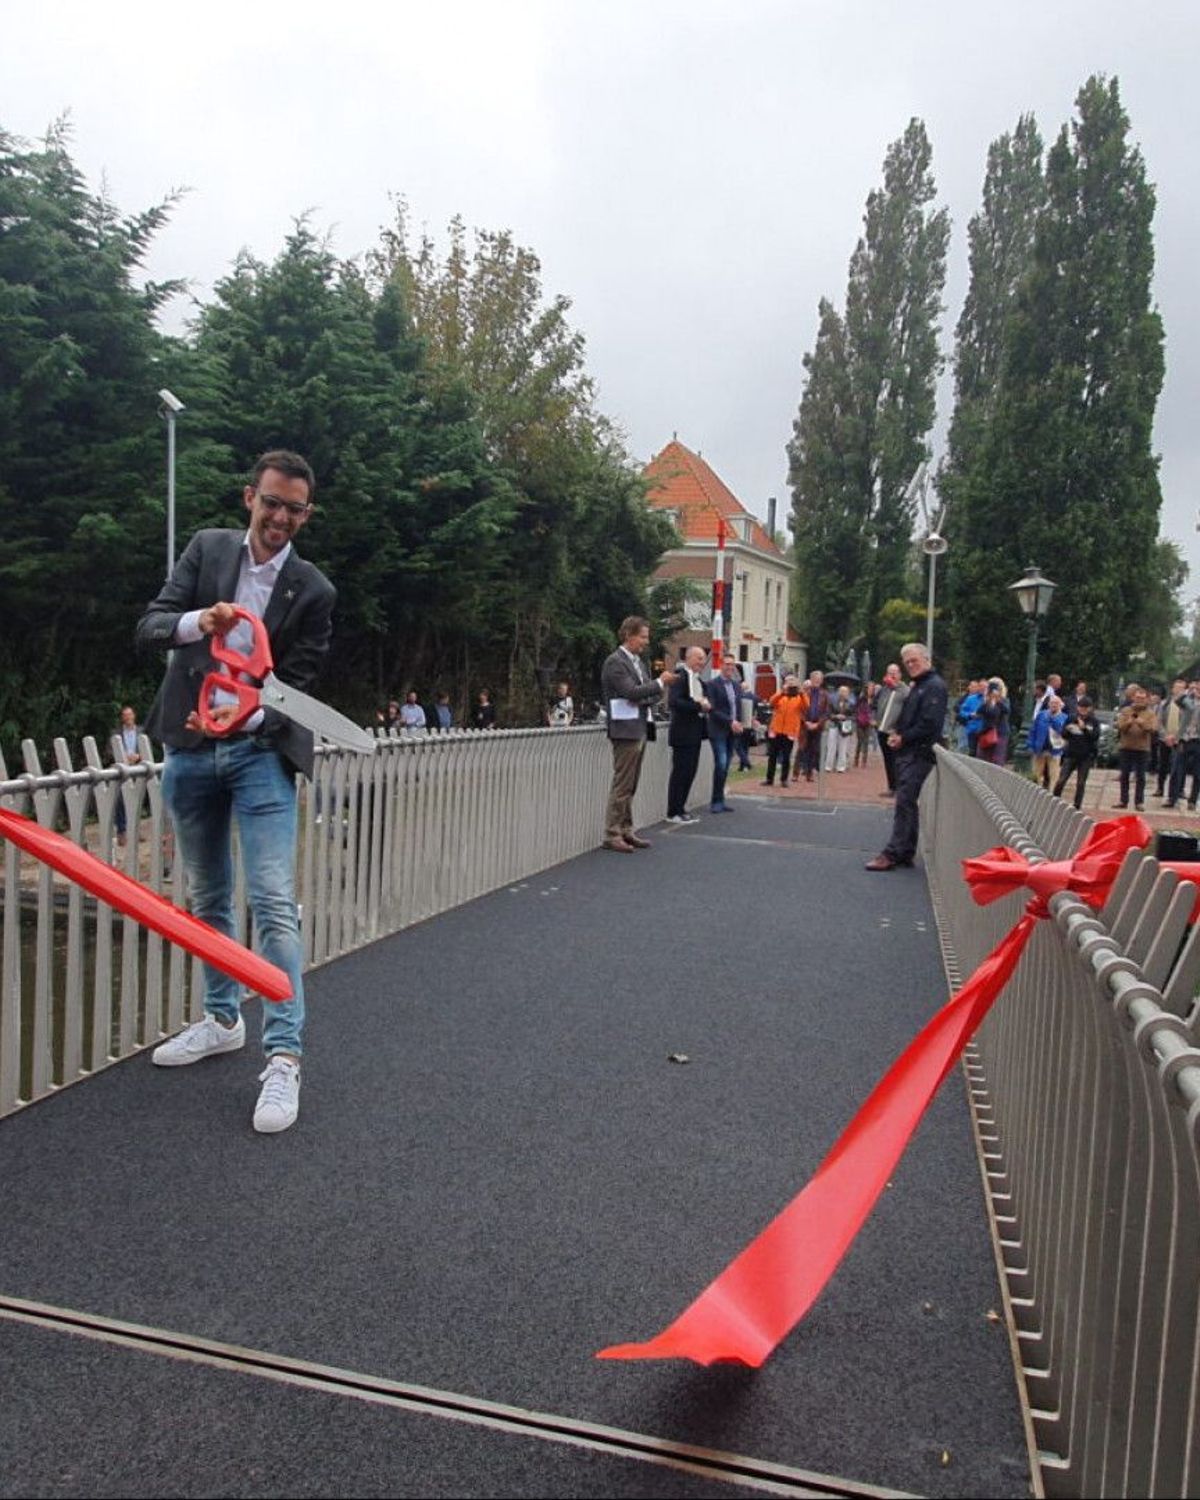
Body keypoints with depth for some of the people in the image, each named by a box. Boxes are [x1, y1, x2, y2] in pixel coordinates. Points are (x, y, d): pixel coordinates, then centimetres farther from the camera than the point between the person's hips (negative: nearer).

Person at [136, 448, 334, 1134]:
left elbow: (297, 684, -5)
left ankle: (284, 1057, -10)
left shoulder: (313, 590, -3)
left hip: (261, 750, -3)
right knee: (208, 897, 15)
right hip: (190, 748, 4)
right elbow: (151, 625, -1)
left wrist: (242, 716, -24)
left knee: (275, 902, -13)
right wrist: (199, 621, -24)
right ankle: (223, 1020, 32)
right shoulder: (207, 548, 5)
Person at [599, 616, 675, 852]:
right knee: (622, 785, -6)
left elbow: (649, 694, 21)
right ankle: (612, 834, -1)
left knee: (630, 786, 12)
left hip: (639, 730, 9)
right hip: (625, 730, -9)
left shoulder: (636, 661, 18)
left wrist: (660, 688, -2)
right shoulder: (615, 662, -10)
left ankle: (626, 831, 18)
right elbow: (631, 692, -20)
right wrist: (660, 682, -13)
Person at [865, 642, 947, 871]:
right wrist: (896, 732, 5)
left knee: (905, 802, -11)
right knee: (907, 802, 12)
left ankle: (892, 854, -11)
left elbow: (930, 724, -20)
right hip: (907, 752, 10)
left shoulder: (934, 686, -10)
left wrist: (903, 738, -12)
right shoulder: (916, 687, 20)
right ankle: (906, 852, 18)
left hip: (919, 754, -10)